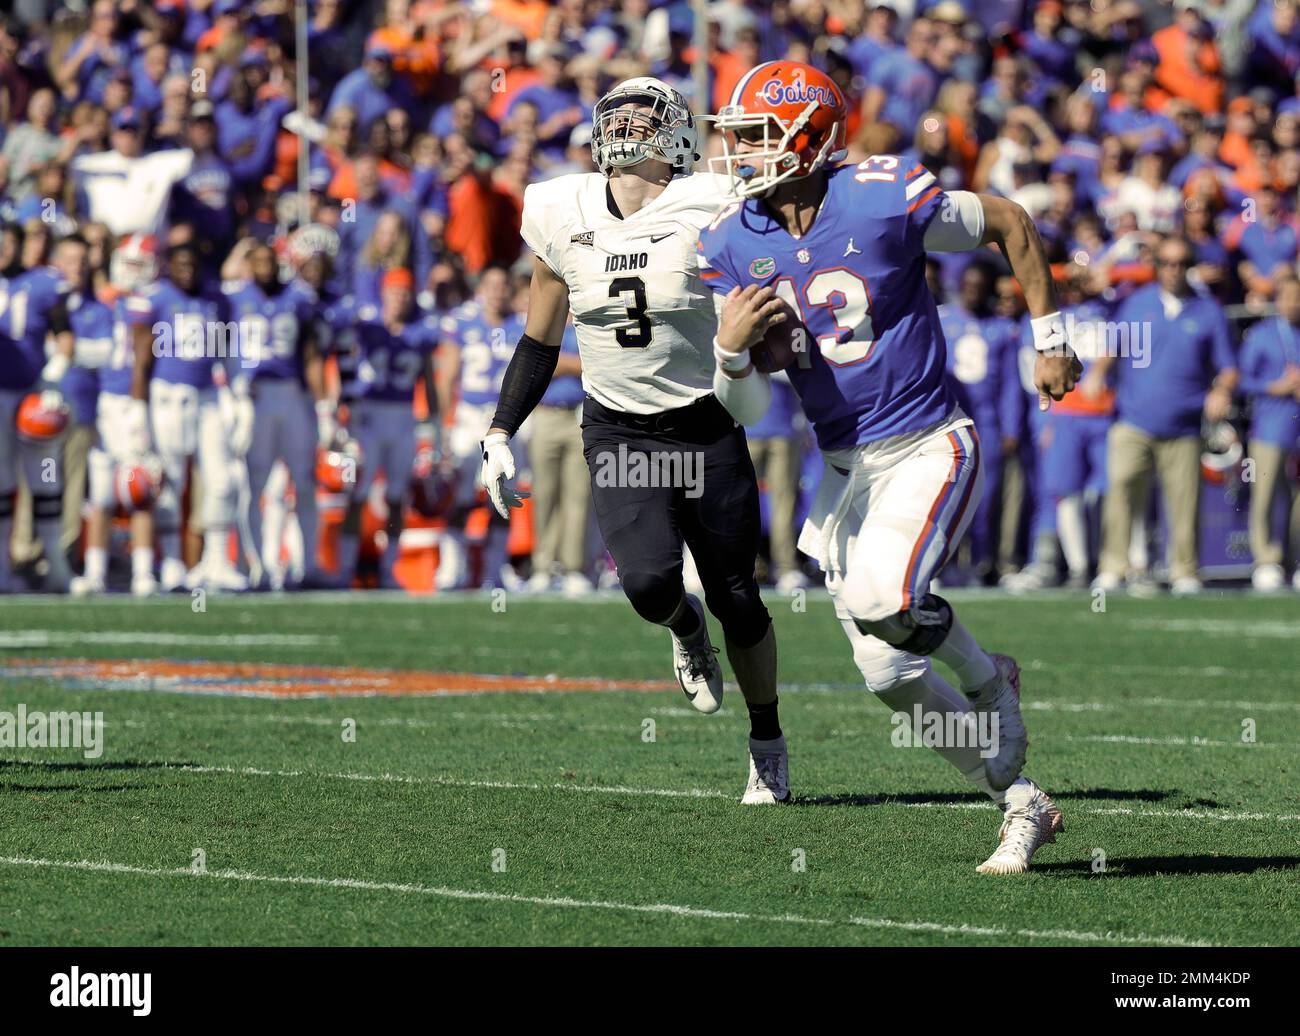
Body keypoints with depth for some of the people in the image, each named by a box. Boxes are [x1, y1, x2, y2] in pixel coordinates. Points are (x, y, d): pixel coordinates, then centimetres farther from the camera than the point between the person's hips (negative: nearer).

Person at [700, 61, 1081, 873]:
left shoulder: (885, 202, -16)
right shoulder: (734, 245, -1)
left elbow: (1010, 224, 0)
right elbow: (749, 411, 2)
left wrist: (1051, 339, 3)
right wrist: (732, 348, -19)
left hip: (929, 447, -6)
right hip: (846, 464, 6)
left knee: (880, 597, -29)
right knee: (888, 673, 0)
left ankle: (986, 679, 3)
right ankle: (1021, 804, 17)